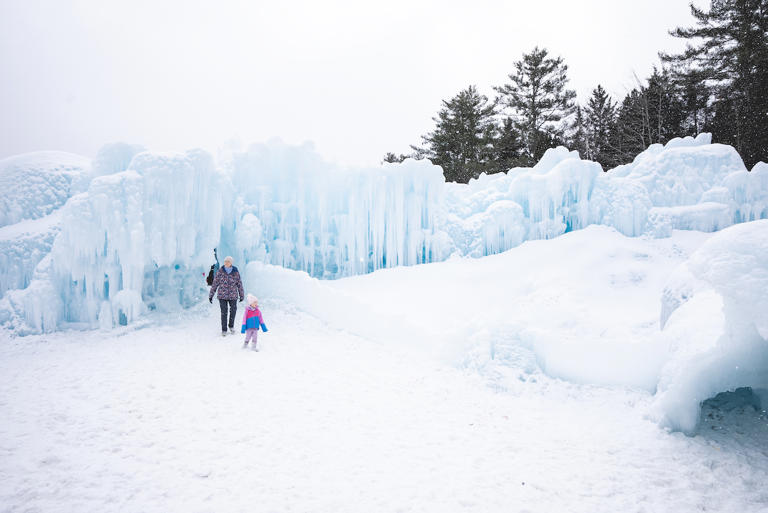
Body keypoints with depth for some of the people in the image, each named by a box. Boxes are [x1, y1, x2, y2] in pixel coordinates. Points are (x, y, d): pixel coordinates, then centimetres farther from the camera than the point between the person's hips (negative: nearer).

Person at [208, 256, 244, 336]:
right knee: (224, 312, 0)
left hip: (233, 295, 1)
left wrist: (241, 295, 11)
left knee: (233, 311, 9)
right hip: (222, 295, -1)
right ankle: (224, 330, 13)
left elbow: (239, 283, 6)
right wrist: (211, 294, 0)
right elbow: (215, 283, 0)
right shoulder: (220, 271, -4)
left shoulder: (235, 272, -3)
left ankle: (231, 326, 35)